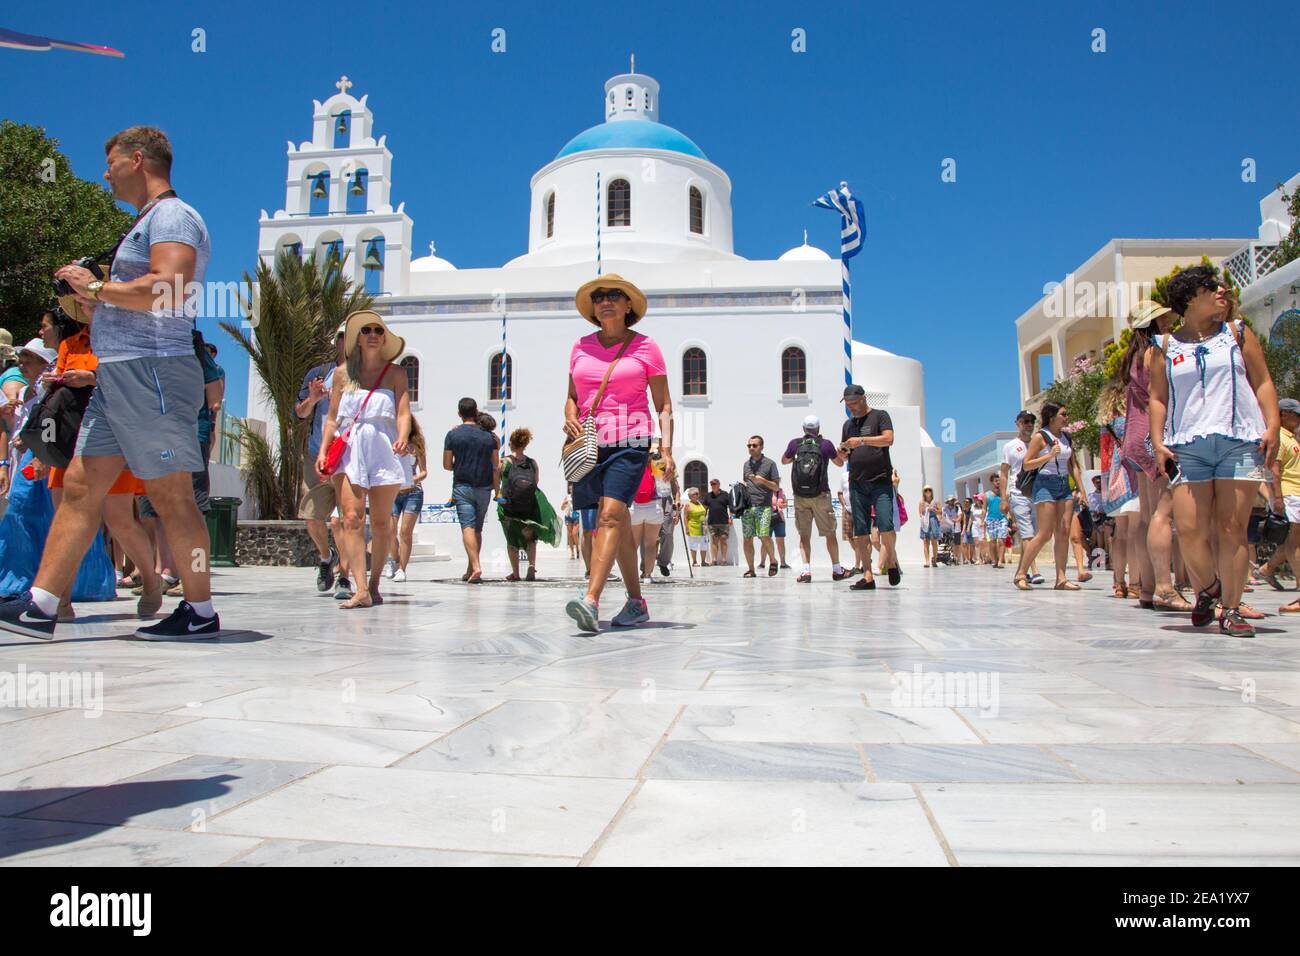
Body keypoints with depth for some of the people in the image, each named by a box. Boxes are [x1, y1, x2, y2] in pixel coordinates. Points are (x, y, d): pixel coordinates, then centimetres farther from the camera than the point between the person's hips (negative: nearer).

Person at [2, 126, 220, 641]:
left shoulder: (172, 216, -5)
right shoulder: (145, 223, 27)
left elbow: (168, 290, -23)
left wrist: (96, 287, -10)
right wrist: (92, 304, 14)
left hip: (152, 370, -10)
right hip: (117, 374, 10)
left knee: (170, 494, -7)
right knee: (80, 487, 6)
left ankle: (200, 613, 1)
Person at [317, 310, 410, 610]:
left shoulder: (396, 372, 8)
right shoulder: (343, 373, 12)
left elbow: (403, 414, -1)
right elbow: (332, 418, 12)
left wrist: (402, 439, -21)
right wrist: (323, 451, 1)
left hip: (383, 449, 0)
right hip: (348, 449, 0)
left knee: (381, 522, 3)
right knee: (351, 518, -12)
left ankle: (374, 585, 17)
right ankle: (361, 591, -16)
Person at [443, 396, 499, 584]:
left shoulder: (453, 435, -1)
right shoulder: (489, 436, 5)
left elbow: (446, 465, 2)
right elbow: (496, 466, 5)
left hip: (462, 486, -3)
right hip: (484, 488, 3)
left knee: (467, 527, -8)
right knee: (478, 529, 12)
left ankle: (476, 567, -24)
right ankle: (470, 570, 18)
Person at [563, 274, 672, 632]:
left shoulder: (645, 346, 3)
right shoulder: (581, 347, 12)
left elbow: (664, 405, 2)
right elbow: (572, 397, 20)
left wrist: (666, 448, -9)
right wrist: (570, 418, -3)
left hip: (629, 442, -4)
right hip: (589, 444, 5)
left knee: (611, 514, -22)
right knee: (619, 522, 11)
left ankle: (591, 601, -31)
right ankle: (637, 603, 22)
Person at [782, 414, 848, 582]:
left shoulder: (795, 444, 0)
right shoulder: (826, 444, -3)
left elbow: (784, 461, 20)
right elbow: (839, 463, 15)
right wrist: (838, 451, 34)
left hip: (800, 496, 1)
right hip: (821, 495, -1)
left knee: (804, 535, 7)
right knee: (830, 534, 10)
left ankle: (806, 570, -4)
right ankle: (837, 570, 18)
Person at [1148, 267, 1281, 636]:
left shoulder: (1237, 333, 15)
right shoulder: (1165, 346, 12)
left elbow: (1263, 382, 11)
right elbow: (1158, 397, 11)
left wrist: (1272, 426, -2)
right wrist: (1158, 442, -1)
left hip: (1240, 442, 0)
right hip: (1187, 446, 0)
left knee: (1232, 529, -4)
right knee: (1190, 530, -7)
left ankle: (1231, 610, 4)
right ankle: (1207, 590, 19)